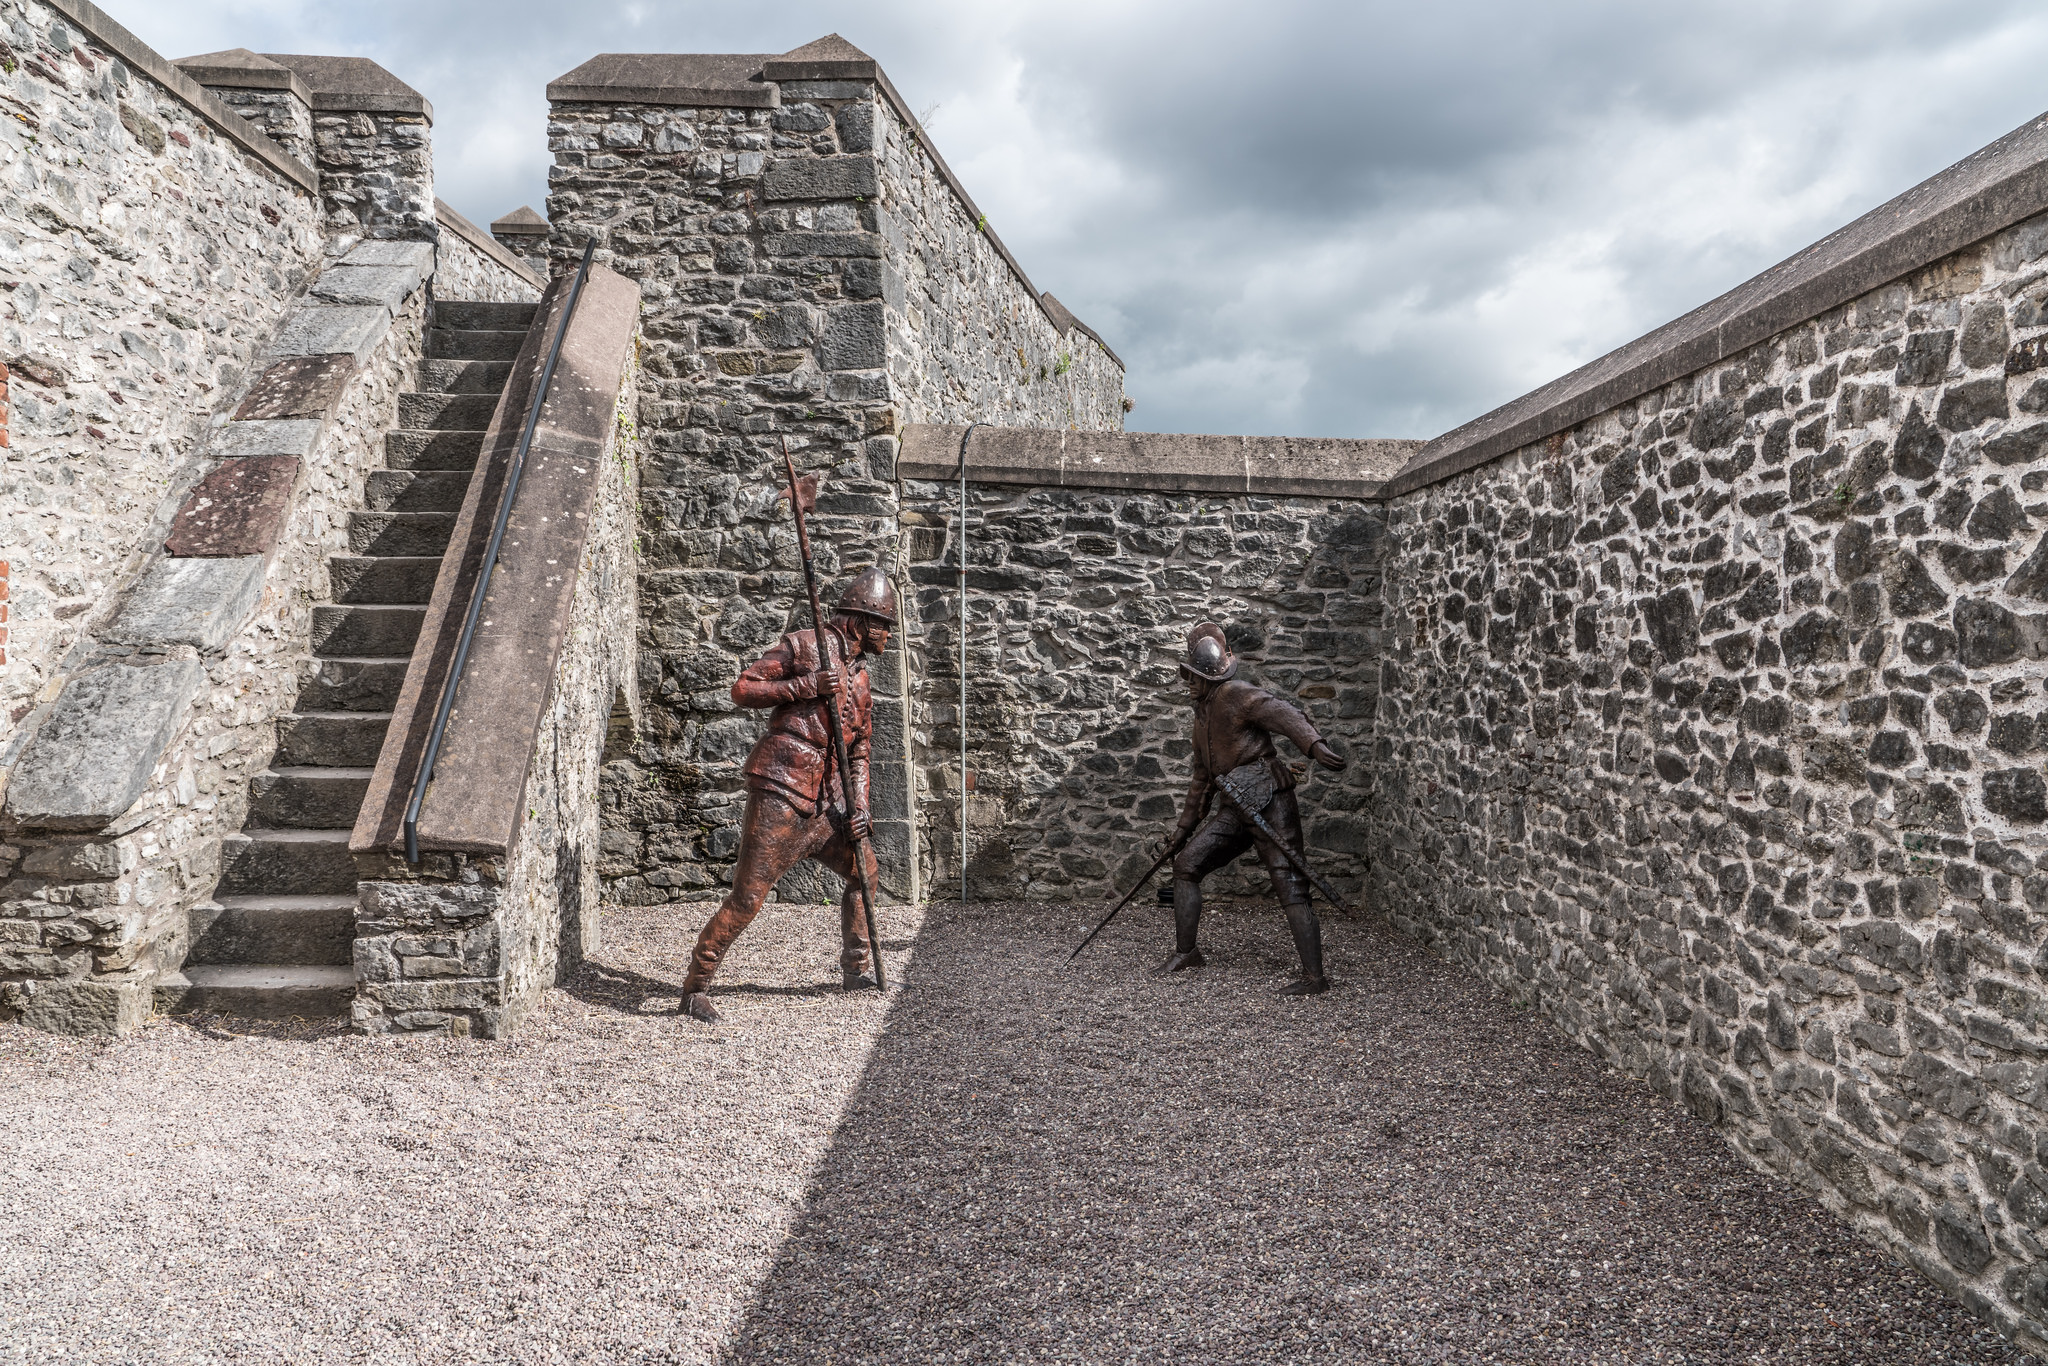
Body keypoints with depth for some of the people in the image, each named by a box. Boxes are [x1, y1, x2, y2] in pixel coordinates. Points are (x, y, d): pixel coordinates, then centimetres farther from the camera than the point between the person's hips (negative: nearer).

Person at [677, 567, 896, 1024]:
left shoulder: (859, 682, 18)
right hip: (779, 793, -8)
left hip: (822, 802, 8)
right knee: (747, 899, -9)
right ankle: (695, 988, 3)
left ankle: (854, 971, 30)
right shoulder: (805, 646, -4)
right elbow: (742, 689, -9)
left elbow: (858, 752, 21)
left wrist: (858, 806, 7)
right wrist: (805, 685, -17)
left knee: (863, 870, 16)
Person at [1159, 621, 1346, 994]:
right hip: (1236, 809, 9)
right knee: (1185, 866, 7)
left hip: (1270, 805, -9)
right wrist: (1185, 827, 29)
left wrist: (1314, 745, -42)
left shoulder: (1237, 696, -7)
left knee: (1290, 889, -11)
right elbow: (1203, 778, 29)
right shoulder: (1203, 714, 21)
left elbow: (1284, 715, -24)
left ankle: (1314, 976, -9)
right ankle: (1185, 951, 18)